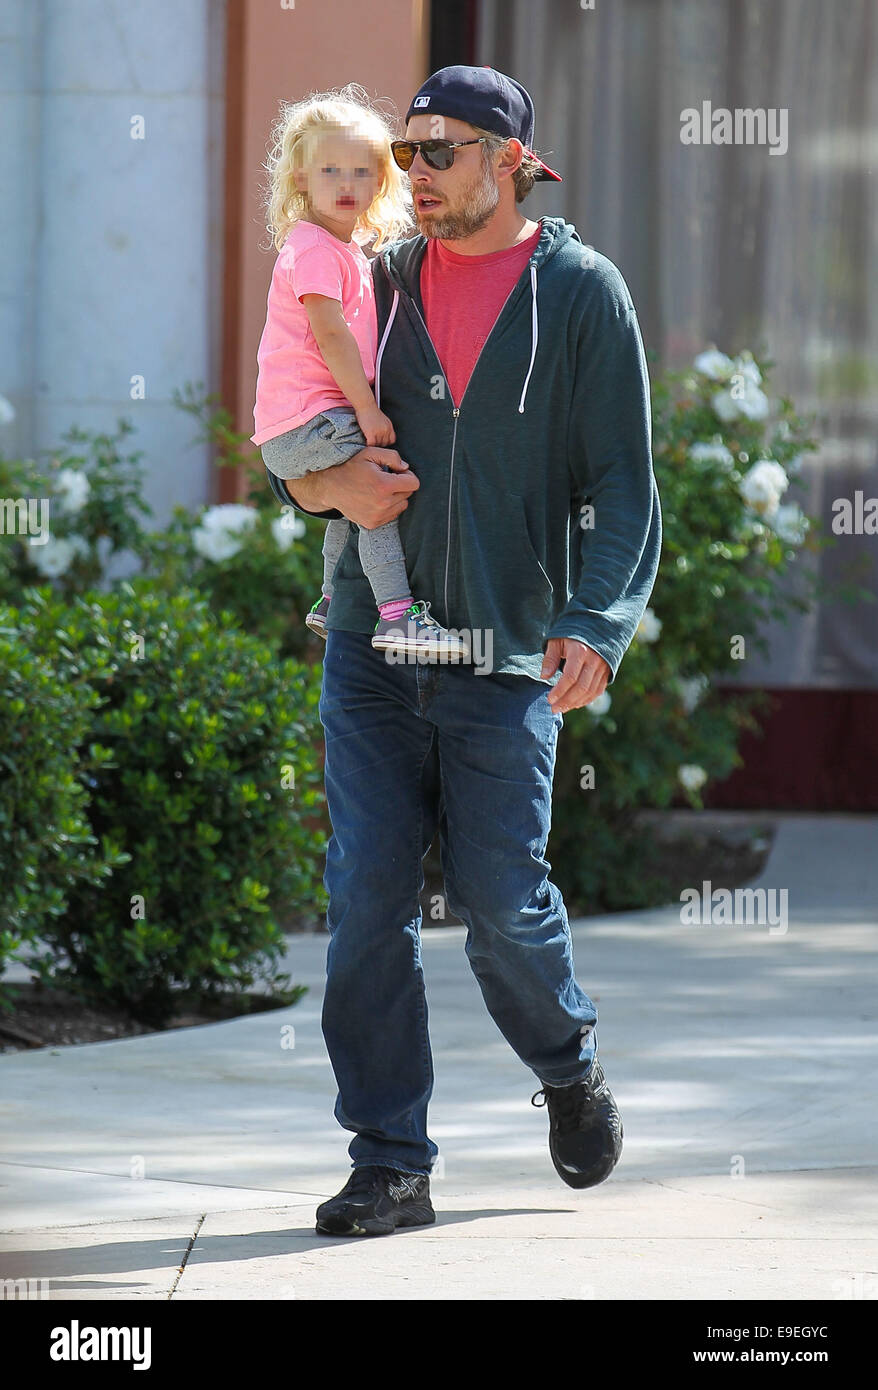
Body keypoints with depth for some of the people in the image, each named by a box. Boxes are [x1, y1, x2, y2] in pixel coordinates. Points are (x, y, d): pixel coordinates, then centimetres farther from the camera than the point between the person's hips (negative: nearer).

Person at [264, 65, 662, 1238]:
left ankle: (571, 1070, 30)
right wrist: (329, 484, -7)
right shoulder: (381, 284, 9)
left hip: (503, 658, -3)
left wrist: (594, 625, -17)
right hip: (370, 648, 3)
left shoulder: (581, 293, -1)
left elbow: (622, 484, -3)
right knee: (368, 902, -3)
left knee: (501, 899, -1)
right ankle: (391, 1166, 3)